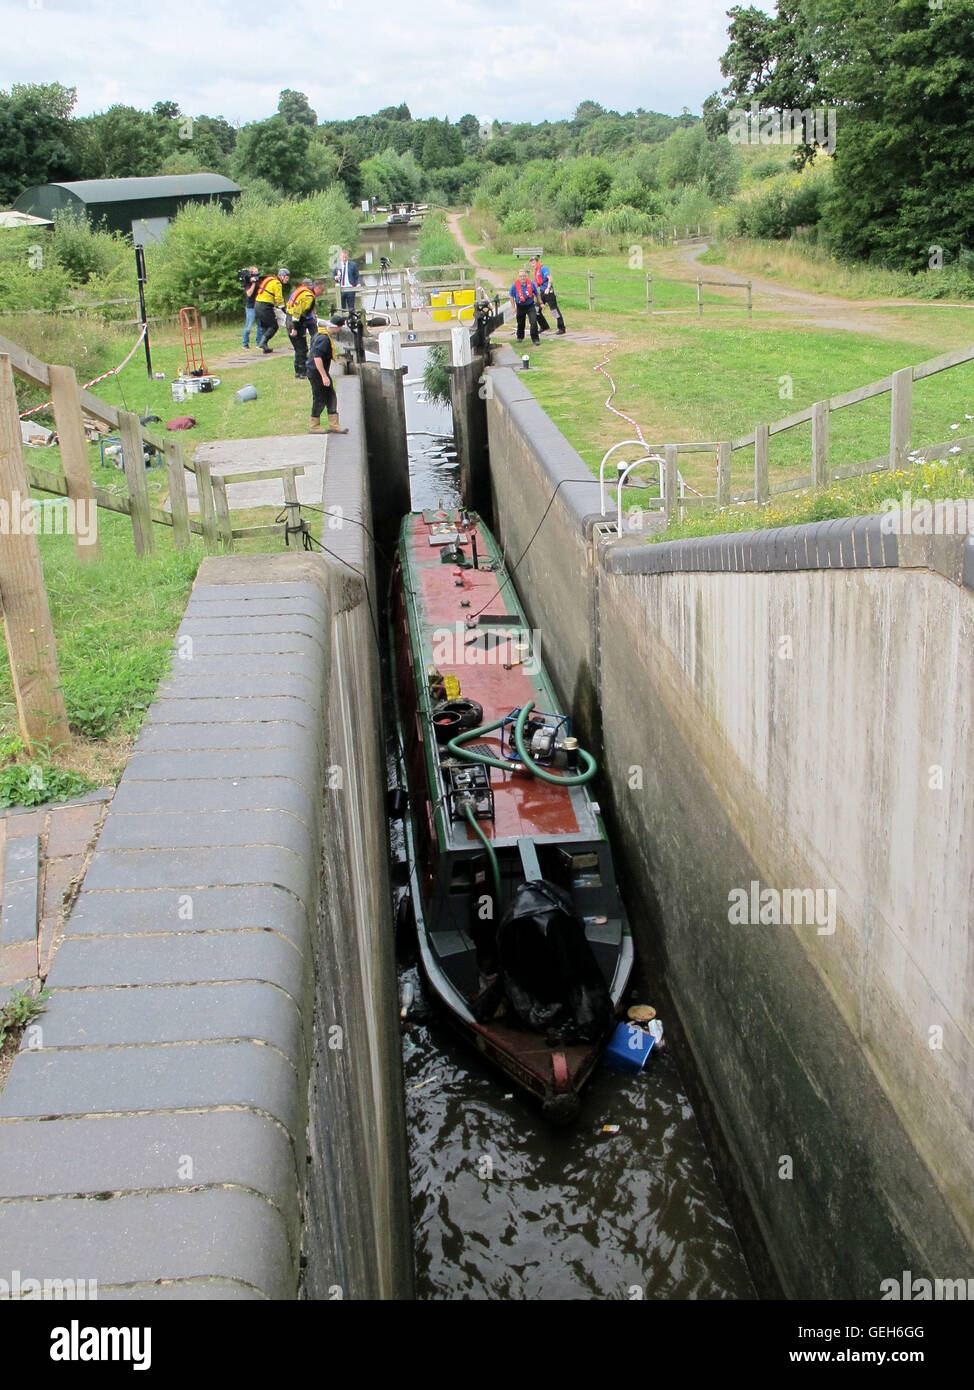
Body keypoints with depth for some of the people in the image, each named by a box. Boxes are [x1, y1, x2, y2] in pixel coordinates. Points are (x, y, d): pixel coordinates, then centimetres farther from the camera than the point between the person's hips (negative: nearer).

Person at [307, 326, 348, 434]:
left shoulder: (321, 335, 11)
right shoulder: (324, 339, -21)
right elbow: (317, 357, -27)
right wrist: (324, 376, -26)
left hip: (322, 372, 10)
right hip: (316, 373, -10)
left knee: (331, 398, 12)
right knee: (319, 400, -2)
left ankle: (333, 425, 17)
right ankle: (314, 427, 9)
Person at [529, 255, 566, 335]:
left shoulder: (543, 268, -10)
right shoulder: (535, 271, 15)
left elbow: (549, 278, -21)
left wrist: (548, 288, -30)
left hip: (548, 291, -9)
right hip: (541, 292, 9)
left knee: (554, 309, -7)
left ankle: (561, 328, -3)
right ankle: (544, 327, 18)